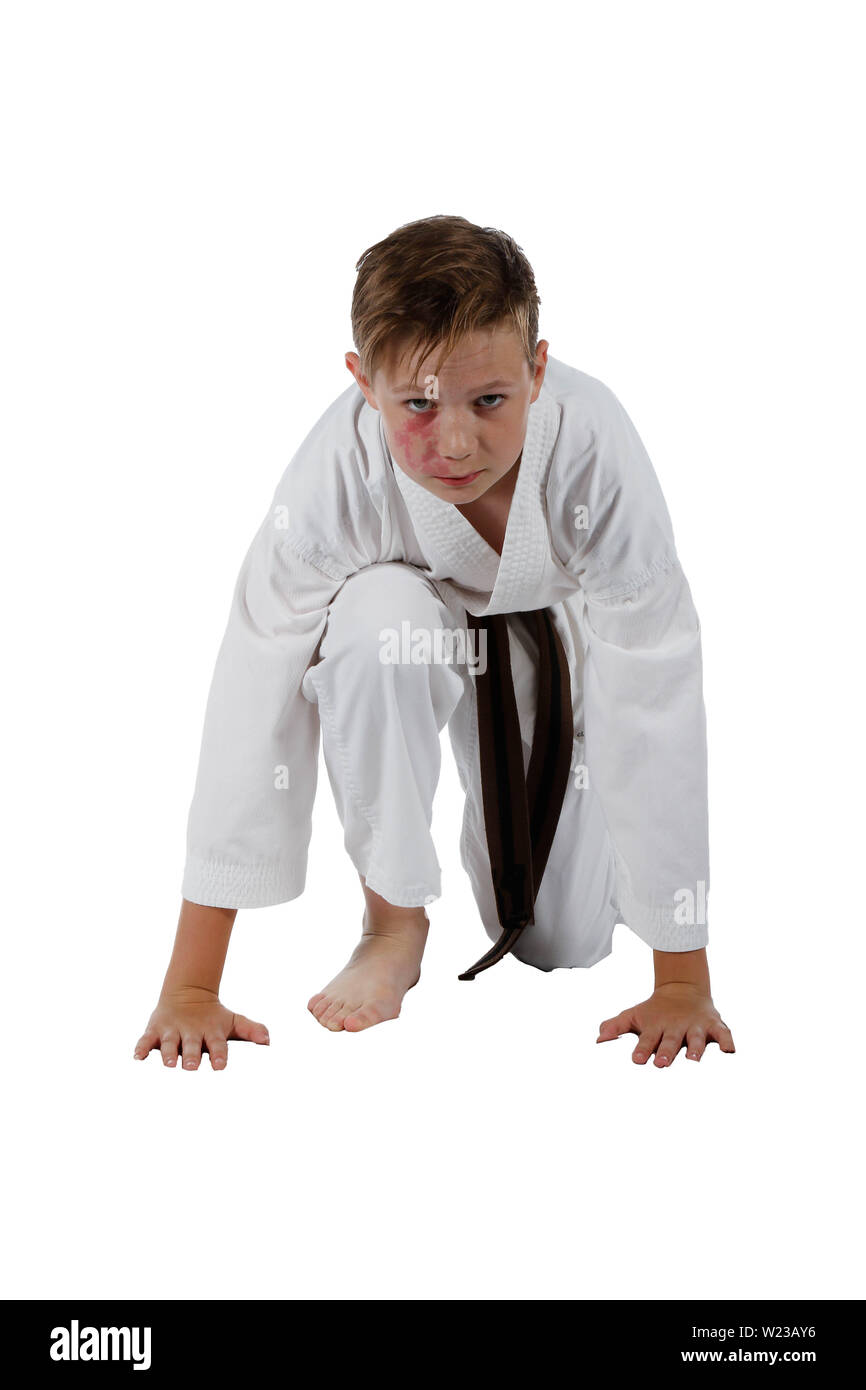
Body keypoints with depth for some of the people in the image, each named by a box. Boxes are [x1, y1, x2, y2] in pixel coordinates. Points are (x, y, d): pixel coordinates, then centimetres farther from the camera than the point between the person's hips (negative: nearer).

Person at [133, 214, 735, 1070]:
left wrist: (682, 984, -31)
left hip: (557, 629, 0)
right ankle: (393, 922, -15)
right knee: (376, 615, -38)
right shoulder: (336, 474, -36)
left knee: (560, 949, -3)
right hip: (417, 626, 0)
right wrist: (189, 990, -33)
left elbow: (657, 708, -34)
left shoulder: (595, 448, -38)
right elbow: (253, 707, -34)